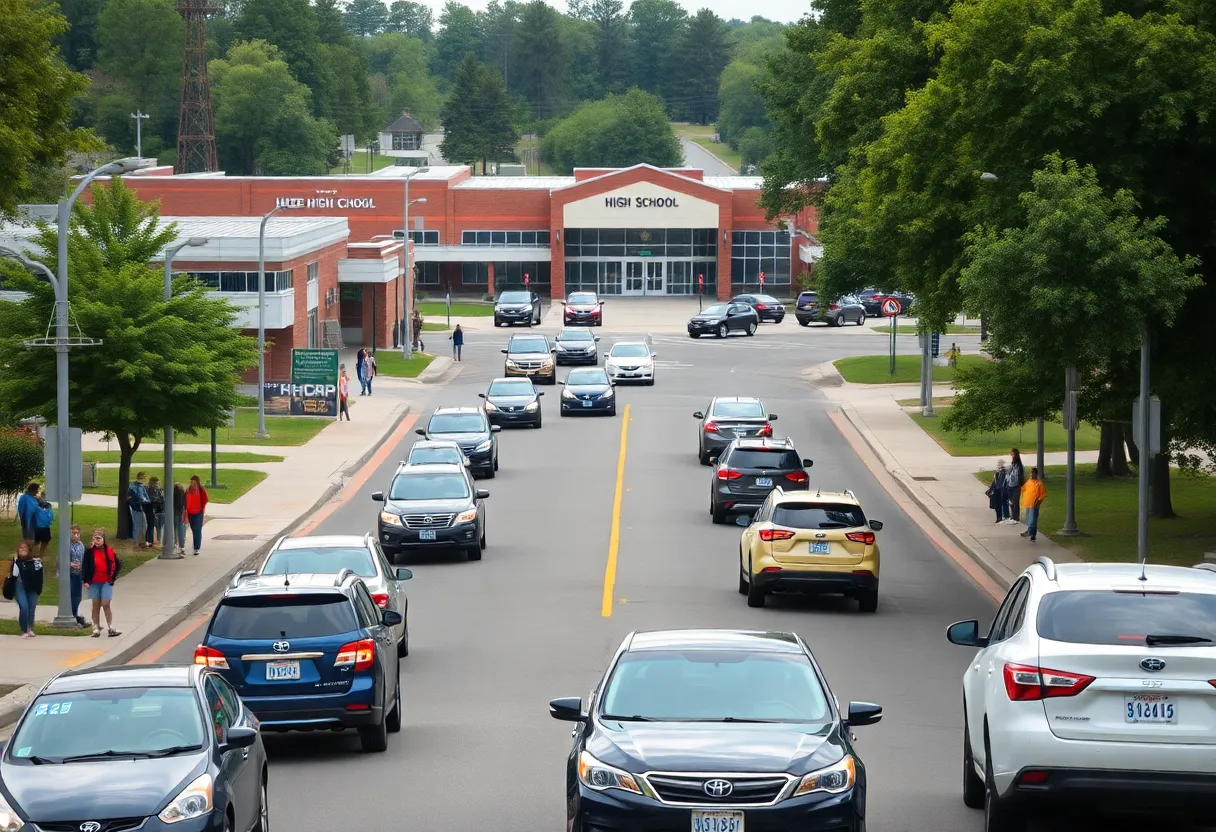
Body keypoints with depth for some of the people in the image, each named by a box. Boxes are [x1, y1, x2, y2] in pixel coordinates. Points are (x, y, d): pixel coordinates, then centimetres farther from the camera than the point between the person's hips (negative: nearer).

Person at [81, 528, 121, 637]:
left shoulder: (109, 551, 1)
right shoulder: (89, 551, -3)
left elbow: (118, 565, 12)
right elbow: (84, 566, -3)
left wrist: (113, 577, 5)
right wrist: (85, 580, -10)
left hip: (106, 582, -1)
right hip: (94, 582, 1)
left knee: (106, 604, -7)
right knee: (96, 605, 6)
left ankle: (111, 628, -6)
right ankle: (96, 628, 10)